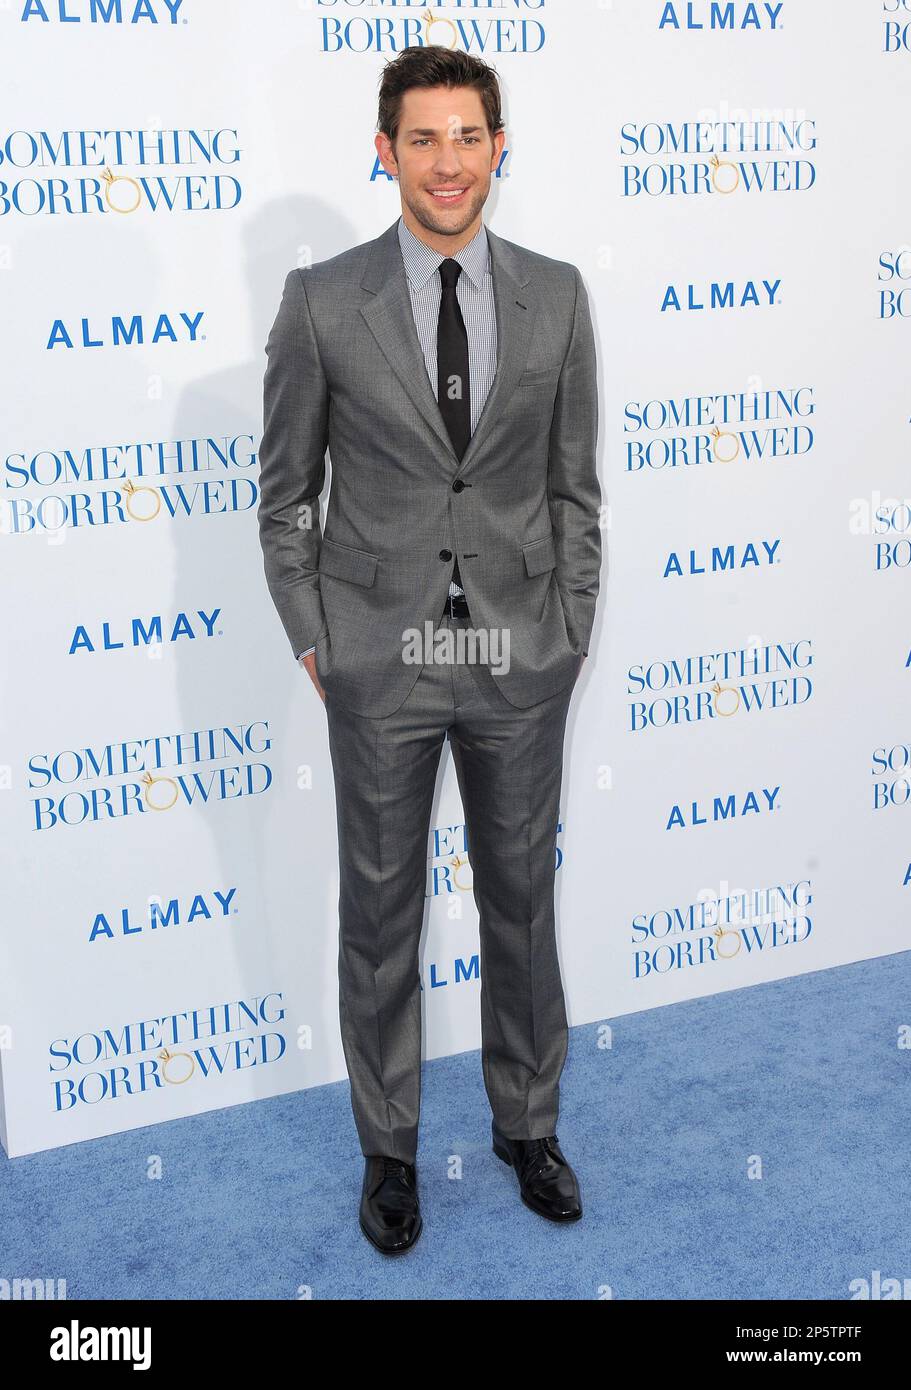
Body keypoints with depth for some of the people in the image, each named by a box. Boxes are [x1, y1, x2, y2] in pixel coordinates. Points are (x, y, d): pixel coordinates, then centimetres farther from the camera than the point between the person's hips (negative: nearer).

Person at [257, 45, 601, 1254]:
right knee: (379, 912, 10)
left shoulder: (556, 295, 2)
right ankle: (389, 1146, 31)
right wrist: (311, 641, -1)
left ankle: (527, 1122, 37)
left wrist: (572, 630, 4)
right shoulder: (323, 301, -5)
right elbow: (286, 490, 2)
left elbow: (574, 482, 7)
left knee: (524, 897, 15)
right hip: (380, 657, -1)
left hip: (522, 659, 2)